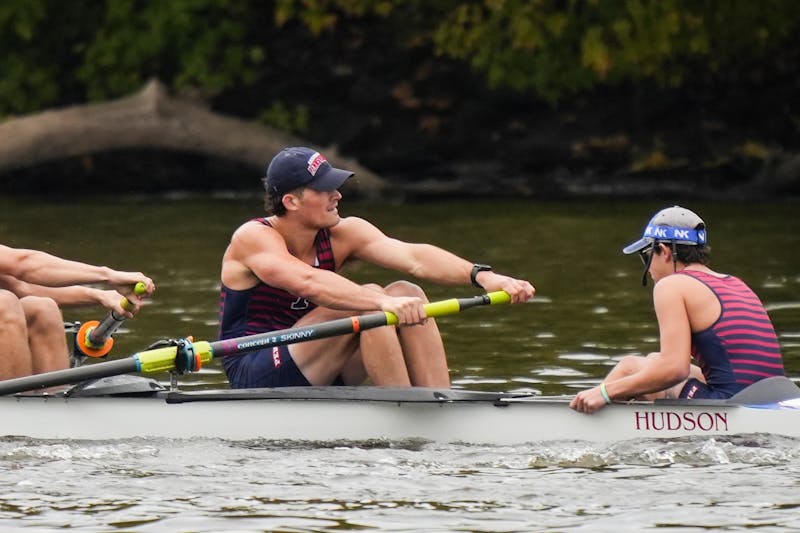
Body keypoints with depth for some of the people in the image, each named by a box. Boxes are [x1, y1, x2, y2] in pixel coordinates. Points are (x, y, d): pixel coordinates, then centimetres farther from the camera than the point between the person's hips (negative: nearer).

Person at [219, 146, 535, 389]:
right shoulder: (253, 238, -17)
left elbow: (412, 257, -15)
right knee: (368, 299, -25)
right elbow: (308, 282, -36)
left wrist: (482, 276, -31)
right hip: (257, 380, -7)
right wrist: (382, 302, -49)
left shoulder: (342, 234, 0)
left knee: (407, 293, -12)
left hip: (321, 381, 7)